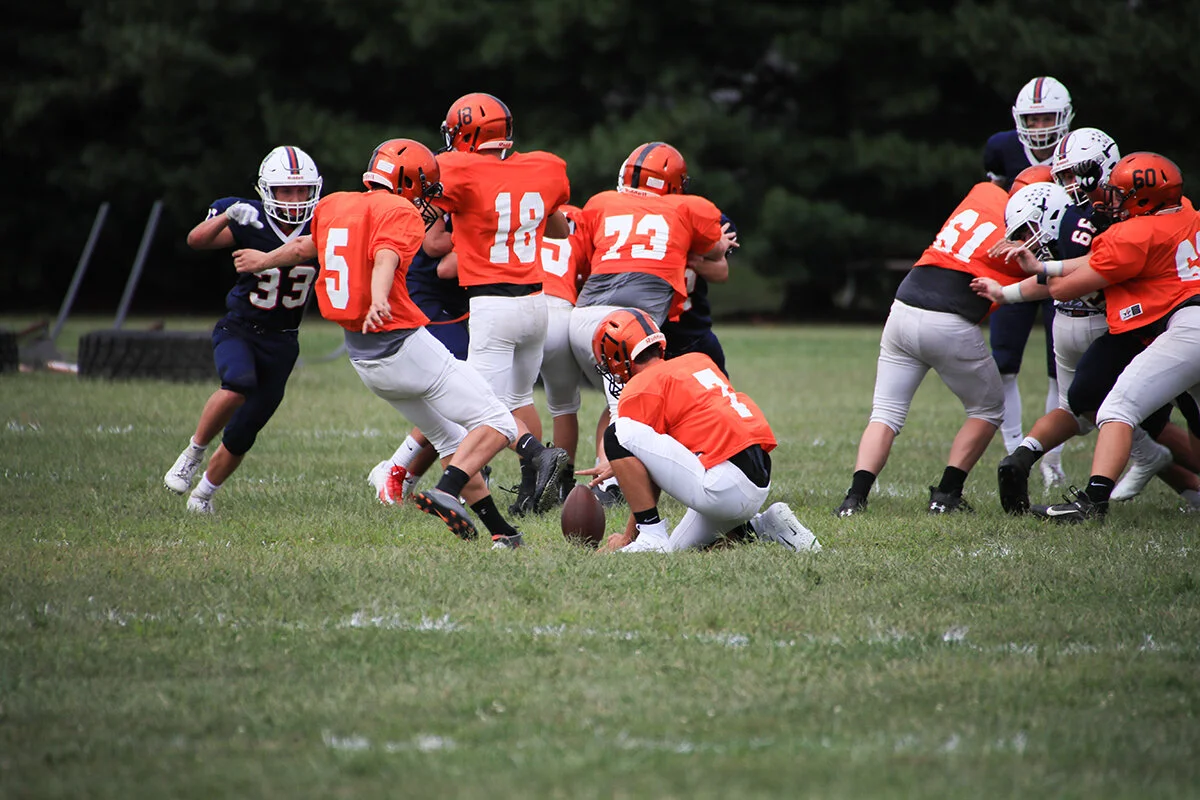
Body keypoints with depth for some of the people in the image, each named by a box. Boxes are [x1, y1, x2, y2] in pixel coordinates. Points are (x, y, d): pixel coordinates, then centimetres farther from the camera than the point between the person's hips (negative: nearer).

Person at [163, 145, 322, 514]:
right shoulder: (252, 224, -17)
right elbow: (197, 240, -29)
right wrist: (229, 215, -46)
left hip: (281, 342, 3)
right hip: (238, 329, -3)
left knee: (243, 434, 6)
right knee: (239, 385, -34)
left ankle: (203, 494, 29)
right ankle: (194, 452, -12)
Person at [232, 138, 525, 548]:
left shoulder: (333, 205, 12)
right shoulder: (399, 212, -9)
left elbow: (306, 245, 32)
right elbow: (385, 260, -29)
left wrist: (266, 260, 52)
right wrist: (378, 303, -47)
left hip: (363, 357, 9)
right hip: (405, 345, -8)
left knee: (453, 441, 19)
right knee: (497, 425, -6)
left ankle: (500, 530, 13)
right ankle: (446, 493, -27)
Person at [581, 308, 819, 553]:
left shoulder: (640, 390, -2)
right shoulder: (698, 361, 23)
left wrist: (628, 536, 7)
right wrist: (621, 465, 42)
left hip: (724, 487, -9)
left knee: (618, 434, -9)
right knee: (681, 549, 27)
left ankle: (651, 535, -9)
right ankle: (763, 527, 13)